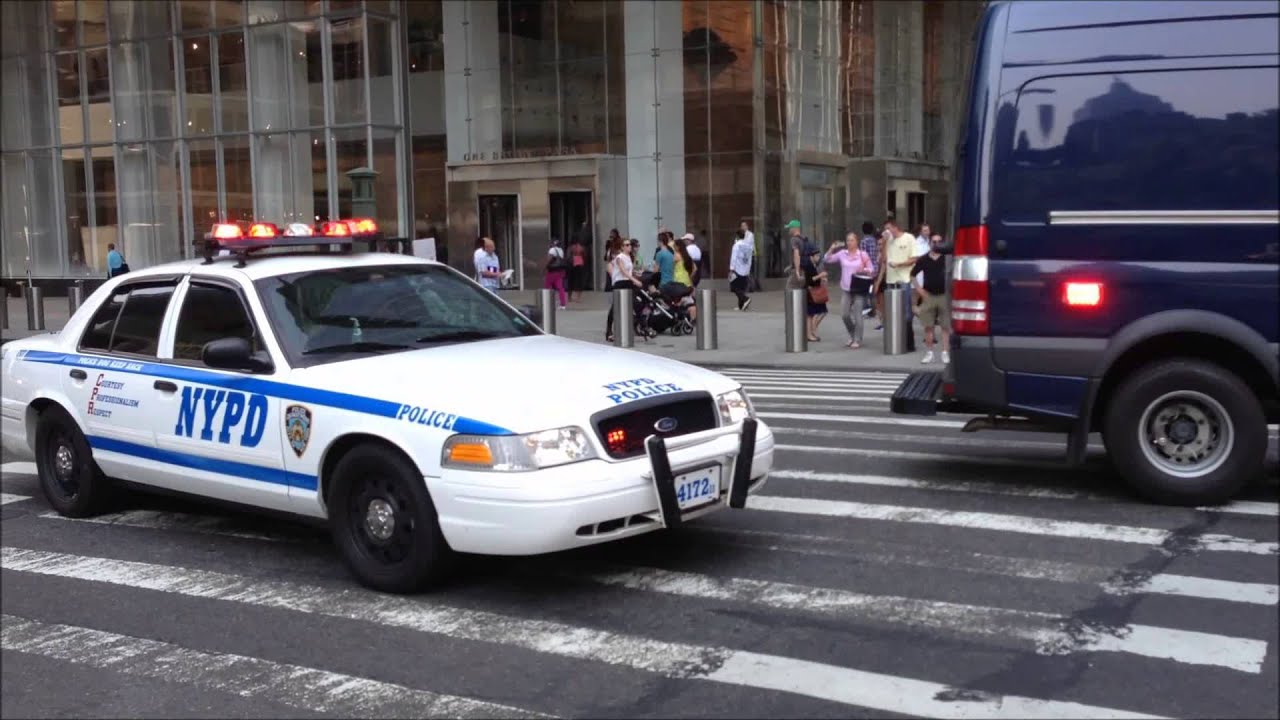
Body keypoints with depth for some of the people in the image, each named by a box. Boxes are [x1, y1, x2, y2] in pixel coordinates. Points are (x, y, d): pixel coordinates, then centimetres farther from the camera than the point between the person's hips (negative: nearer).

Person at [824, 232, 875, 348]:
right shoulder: (842, 253, 4)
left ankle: (857, 340, 8)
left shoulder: (863, 254, -3)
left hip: (859, 289, -3)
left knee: (857, 315, -3)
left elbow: (872, 269, 0)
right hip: (846, 289, 3)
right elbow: (826, 260, 4)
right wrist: (832, 249, -10)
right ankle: (852, 336, 26)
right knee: (844, 315, 2)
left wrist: (864, 270, -19)